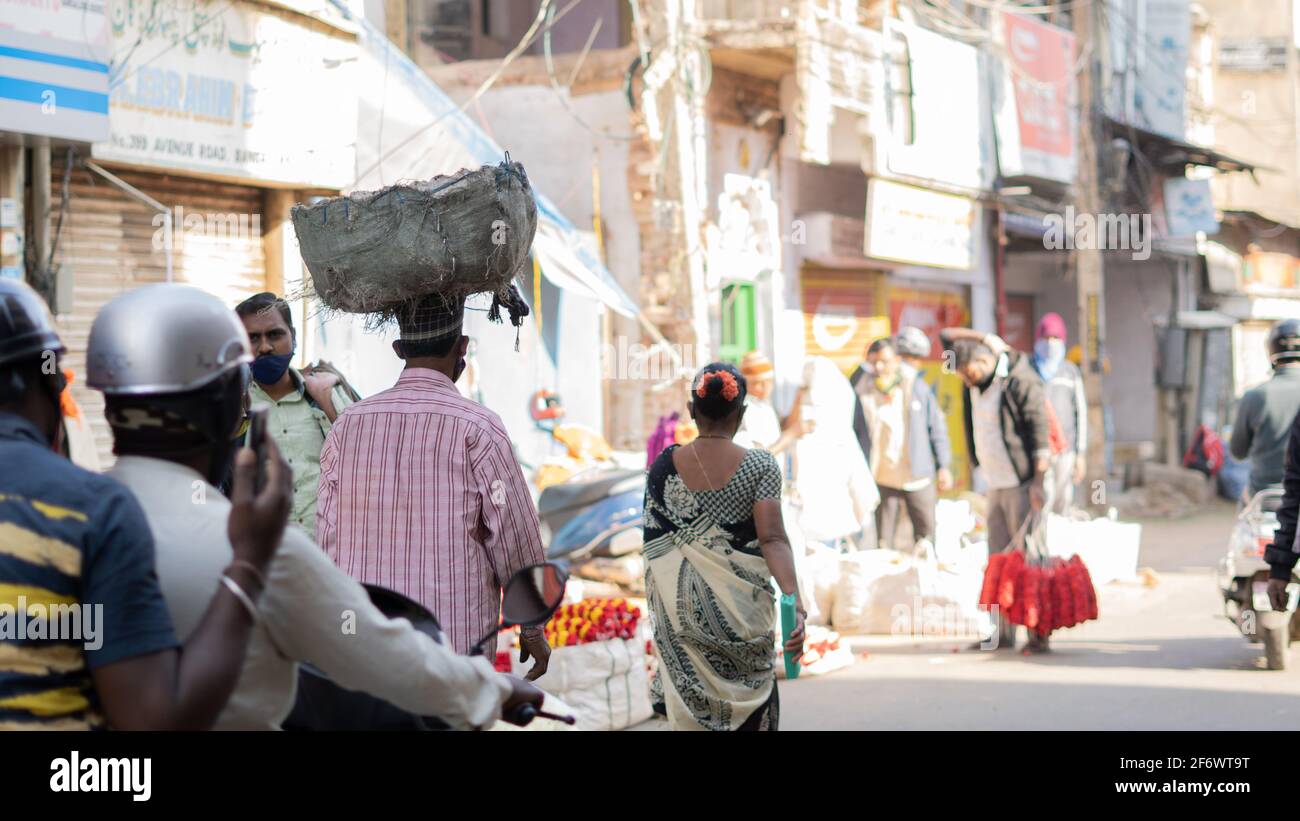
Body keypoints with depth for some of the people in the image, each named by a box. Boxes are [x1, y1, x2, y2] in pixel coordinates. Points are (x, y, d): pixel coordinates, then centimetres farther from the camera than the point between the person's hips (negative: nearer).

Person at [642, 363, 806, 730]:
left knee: (691, 711, 10)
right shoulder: (760, 466, -9)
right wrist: (795, 603, -28)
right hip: (742, 608, -1)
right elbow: (773, 539, -21)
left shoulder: (664, 466, -3)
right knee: (749, 708, 13)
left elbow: (654, 548, 2)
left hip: (680, 609, 2)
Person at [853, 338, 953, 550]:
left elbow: (937, 427, 6)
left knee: (927, 537, 5)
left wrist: (943, 466, 4)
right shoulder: (863, 392, 0)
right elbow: (854, 434, 7)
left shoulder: (916, 387, 0)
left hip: (918, 475, 0)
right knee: (883, 542, 1)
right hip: (881, 479, 0)